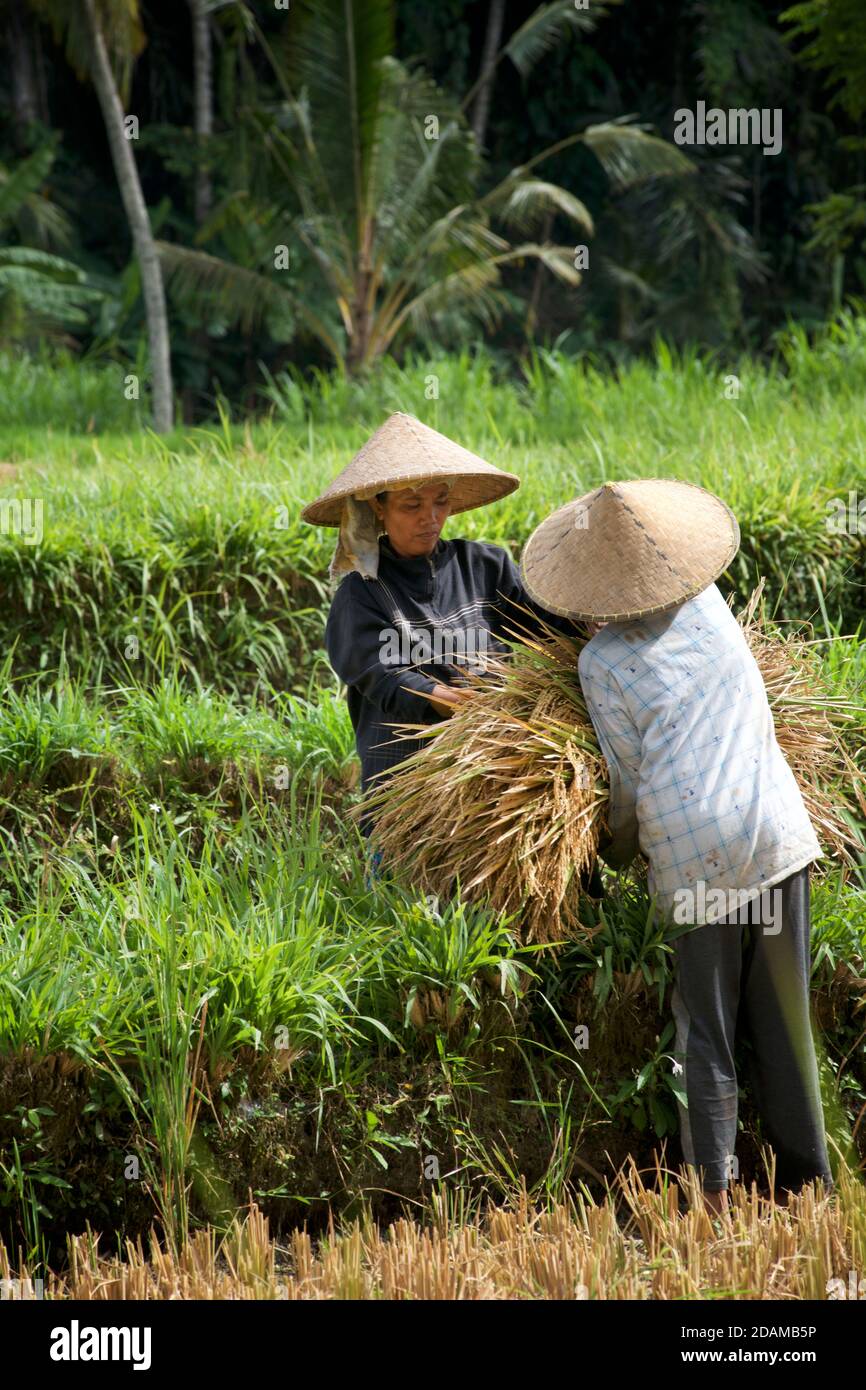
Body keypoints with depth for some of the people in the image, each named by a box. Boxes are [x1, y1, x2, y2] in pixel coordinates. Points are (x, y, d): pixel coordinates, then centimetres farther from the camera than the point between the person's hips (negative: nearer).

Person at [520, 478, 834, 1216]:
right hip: (777, 832, 3)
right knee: (784, 1018, 11)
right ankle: (806, 1181, 15)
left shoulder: (602, 662, -3)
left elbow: (632, 779, 1)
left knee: (705, 1031, 6)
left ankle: (715, 1190, 2)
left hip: (693, 853, -3)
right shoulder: (707, 603, 8)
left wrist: (616, 853, 18)